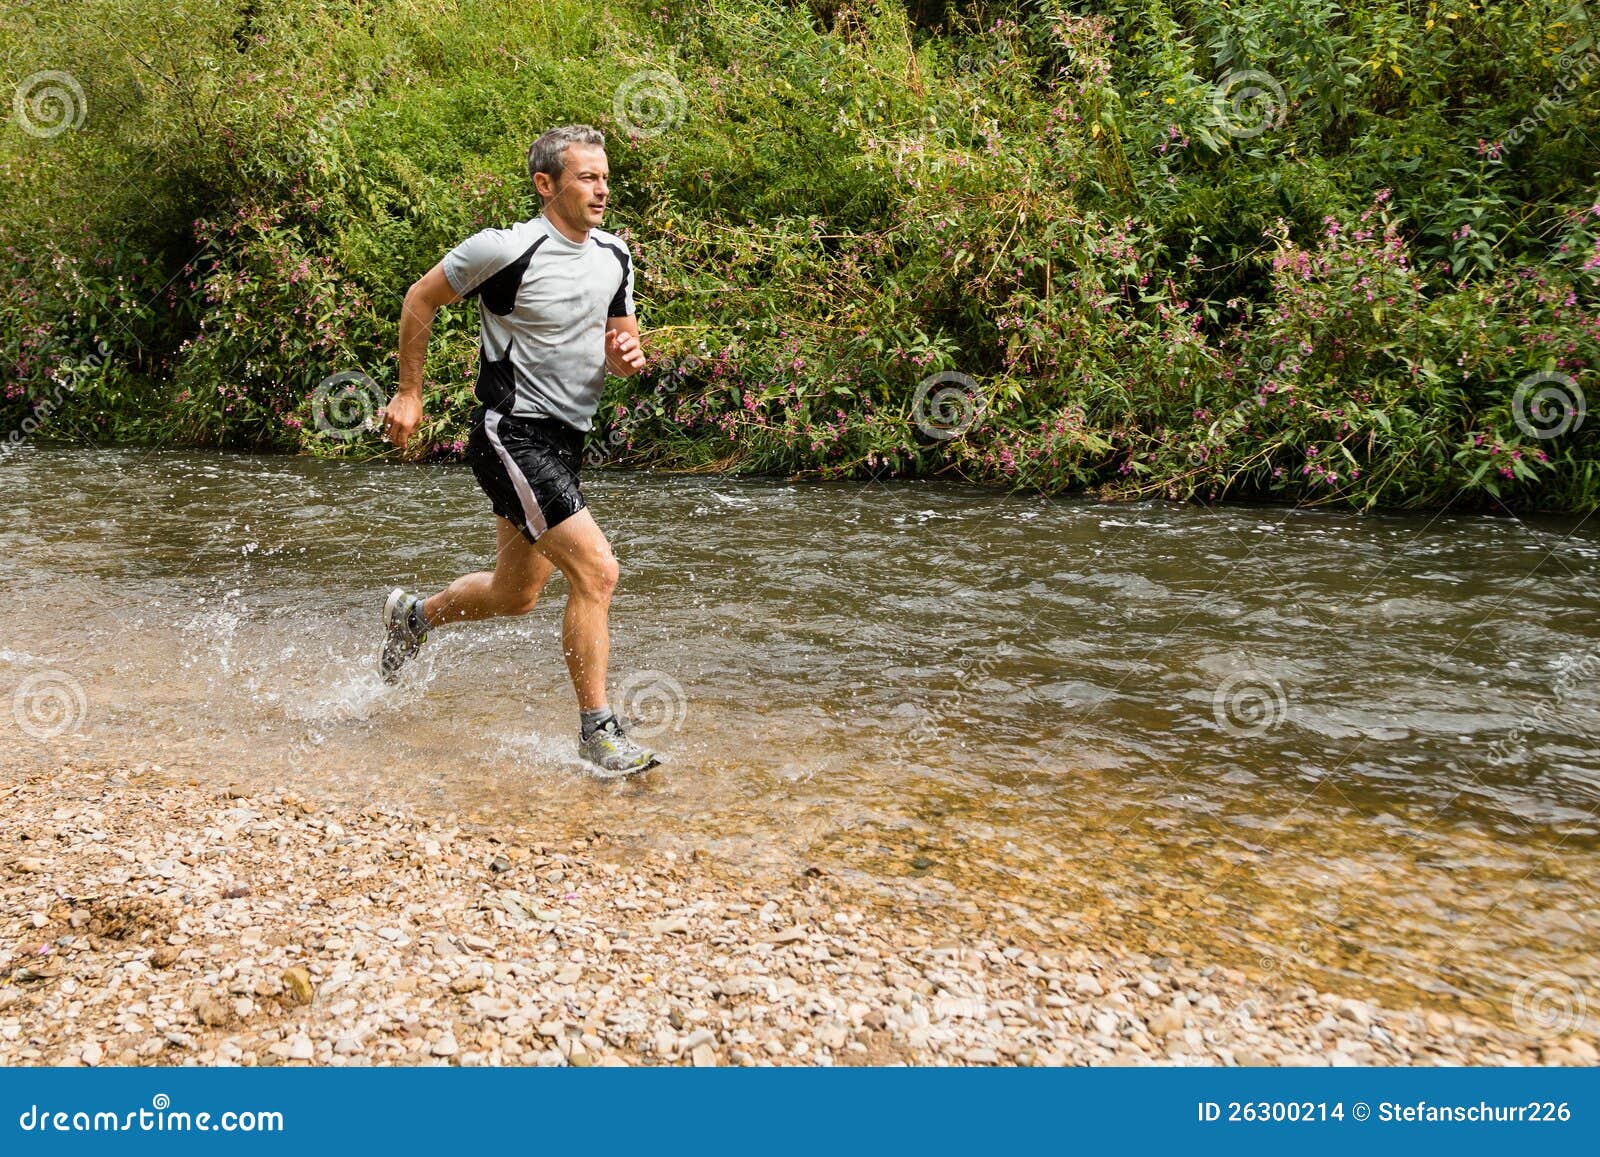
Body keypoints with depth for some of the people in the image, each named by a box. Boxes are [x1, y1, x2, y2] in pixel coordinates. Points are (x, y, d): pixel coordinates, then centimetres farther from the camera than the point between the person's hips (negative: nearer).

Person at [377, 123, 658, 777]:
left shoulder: (614, 255, 7)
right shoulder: (507, 250, -14)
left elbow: (620, 341, 19)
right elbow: (421, 300, -1)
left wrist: (627, 355, -6)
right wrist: (408, 394, 1)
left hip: (564, 441, 8)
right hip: (511, 435, -8)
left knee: (516, 596, 19)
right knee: (596, 571, -18)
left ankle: (413, 616, 47)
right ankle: (597, 733, -7)